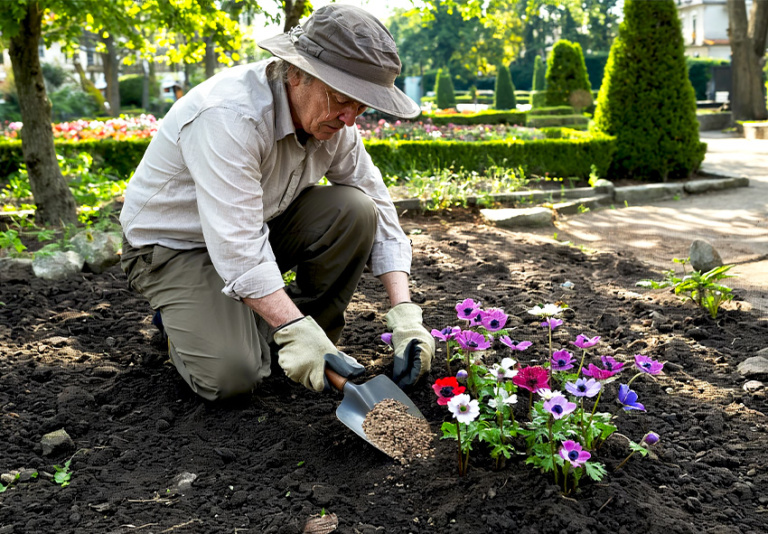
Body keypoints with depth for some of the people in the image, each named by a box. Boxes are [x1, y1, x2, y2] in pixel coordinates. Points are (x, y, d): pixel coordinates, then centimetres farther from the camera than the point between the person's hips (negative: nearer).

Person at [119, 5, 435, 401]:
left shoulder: (333, 120, -10)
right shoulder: (229, 115, -33)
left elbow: (381, 217, -9)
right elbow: (236, 247, -37)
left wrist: (403, 311, -19)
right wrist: (295, 329, -42)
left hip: (258, 226, 6)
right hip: (172, 245, -6)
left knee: (354, 210, -18)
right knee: (231, 374, -25)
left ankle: (316, 345, -2)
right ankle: (185, 317, 9)